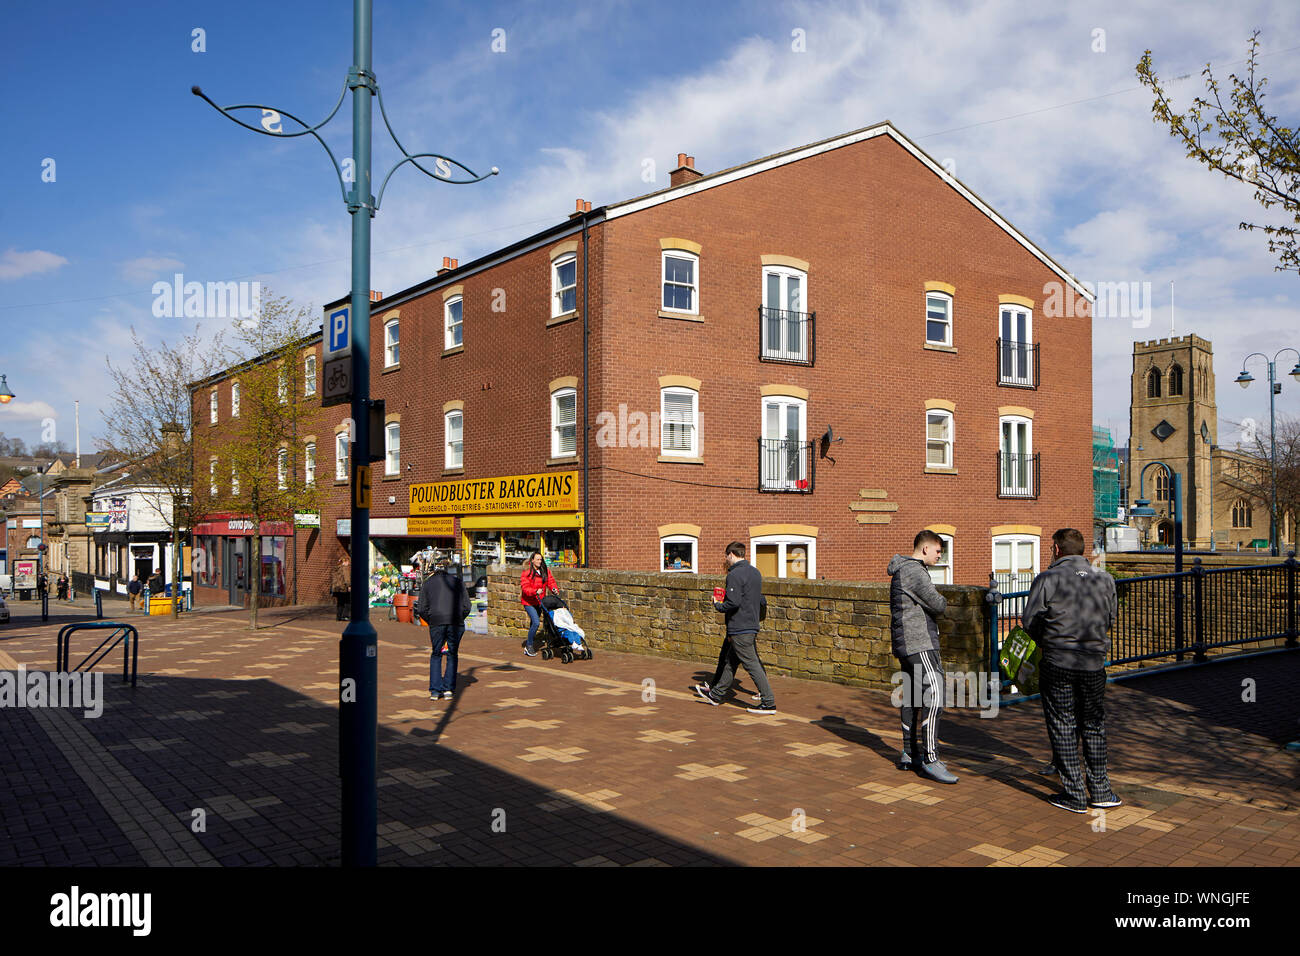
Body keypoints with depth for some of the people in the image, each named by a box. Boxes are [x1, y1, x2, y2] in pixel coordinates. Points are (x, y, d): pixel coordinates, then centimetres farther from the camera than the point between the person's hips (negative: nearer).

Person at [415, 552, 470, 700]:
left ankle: (435, 690, 7)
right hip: (456, 623, 0)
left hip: (436, 621, 0)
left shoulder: (428, 583, 13)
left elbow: (421, 609, 7)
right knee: (452, 655, 11)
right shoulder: (457, 581, 13)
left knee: (436, 655, 13)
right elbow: (466, 606, 6)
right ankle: (448, 689, 8)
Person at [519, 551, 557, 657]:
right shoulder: (526, 572, -15)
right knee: (536, 622, -19)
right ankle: (529, 646, -5)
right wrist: (535, 591, -37)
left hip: (539, 601, 6)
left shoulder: (546, 571, 3)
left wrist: (554, 588, -20)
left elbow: (550, 581, 0)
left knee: (534, 624, 15)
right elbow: (525, 587, -21)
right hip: (528, 601, -6)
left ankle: (528, 647, 30)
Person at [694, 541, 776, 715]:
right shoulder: (755, 572, 12)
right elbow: (761, 601, 18)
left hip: (740, 628, -9)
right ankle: (716, 695, 30)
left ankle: (769, 703, -5)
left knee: (752, 664, -6)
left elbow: (733, 602, -23)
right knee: (731, 661, 18)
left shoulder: (735, 575, -16)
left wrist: (718, 605, -6)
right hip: (752, 625, 9)